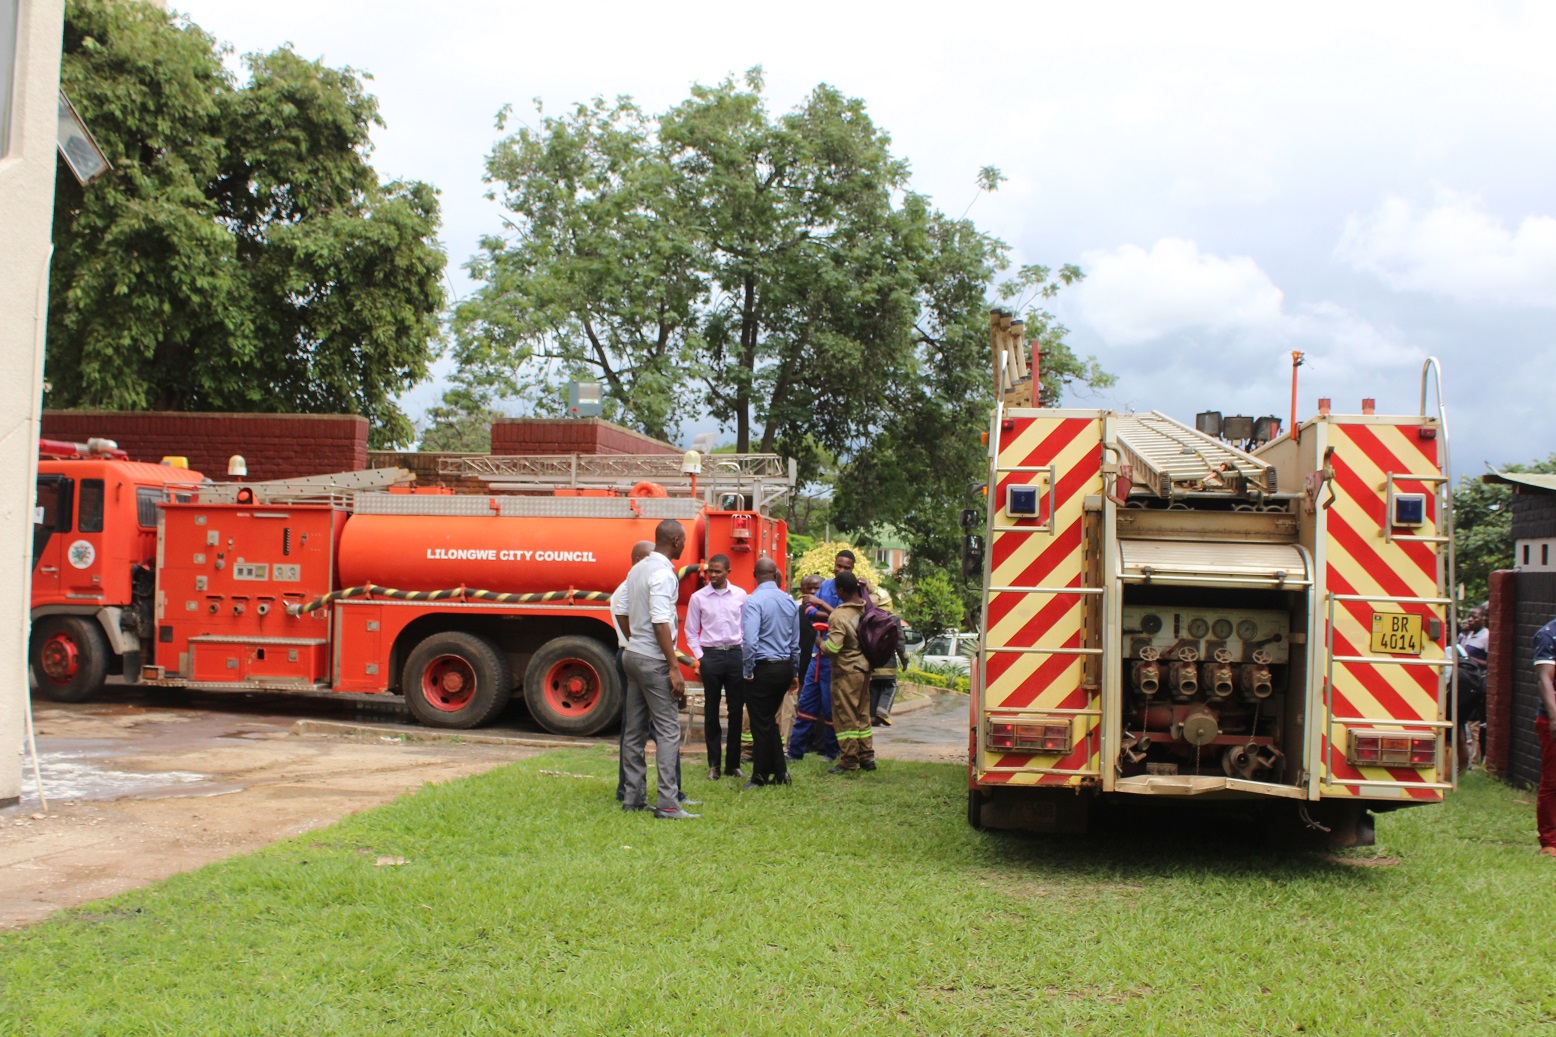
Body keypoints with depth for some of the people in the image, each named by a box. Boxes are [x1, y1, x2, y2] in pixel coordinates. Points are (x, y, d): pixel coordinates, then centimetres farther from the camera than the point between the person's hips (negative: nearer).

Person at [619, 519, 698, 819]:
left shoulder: (637, 570, 12)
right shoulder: (663, 573, -15)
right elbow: (660, 623, -22)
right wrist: (674, 668, -22)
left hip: (632, 655, 9)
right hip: (653, 660, -9)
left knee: (634, 730, 11)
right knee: (668, 730, -7)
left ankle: (633, 797, 15)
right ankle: (667, 803, -9)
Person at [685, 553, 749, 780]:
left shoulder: (740, 595, 3)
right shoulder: (698, 597, 1)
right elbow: (691, 631, 5)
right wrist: (699, 657, -3)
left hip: (736, 654, 1)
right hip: (711, 655, -1)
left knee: (736, 711, 4)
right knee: (711, 712, 5)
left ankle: (733, 764, 13)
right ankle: (714, 764, 13)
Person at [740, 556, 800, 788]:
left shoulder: (754, 601, -15)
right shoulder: (790, 601, 6)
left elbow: (750, 641, -23)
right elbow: (796, 641, 13)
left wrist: (747, 672, -10)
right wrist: (795, 673, 20)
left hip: (763, 668, -6)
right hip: (785, 667, 7)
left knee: (761, 725, 4)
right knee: (770, 721, 20)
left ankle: (761, 777, 13)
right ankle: (780, 773, 20)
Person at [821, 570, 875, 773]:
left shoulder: (839, 616, -21)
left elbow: (833, 647, -25)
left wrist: (821, 642, -6)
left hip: (846, 671, -8)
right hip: (864, 668, 8)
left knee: (845, 716, 1)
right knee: (863, 714, 16)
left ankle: (848, 761, 5)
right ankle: (867, 758, 20)